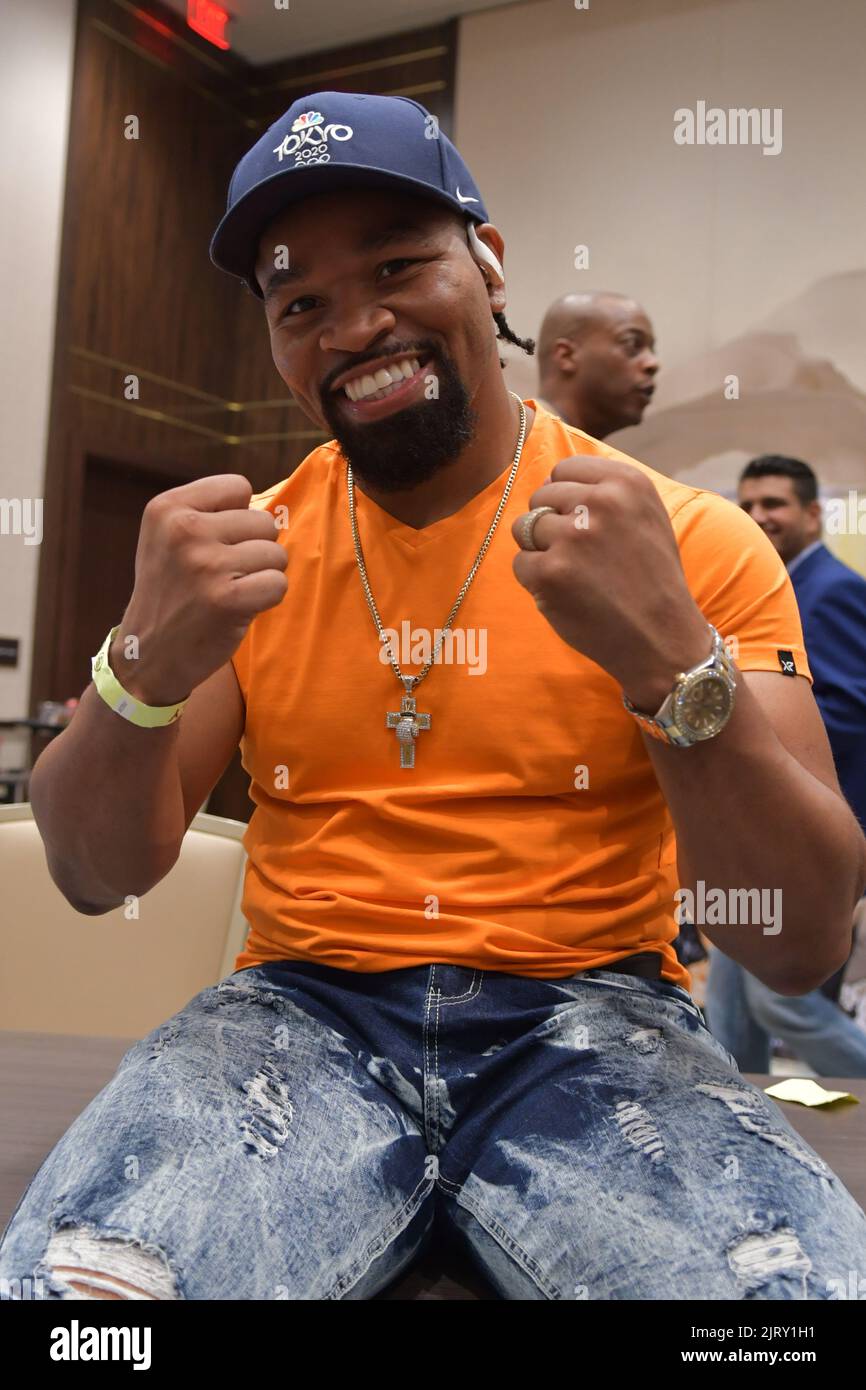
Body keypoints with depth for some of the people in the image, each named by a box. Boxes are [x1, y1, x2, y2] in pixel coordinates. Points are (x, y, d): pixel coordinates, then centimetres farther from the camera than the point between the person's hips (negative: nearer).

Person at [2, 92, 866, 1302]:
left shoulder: (691, 540, -3)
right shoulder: (246, 547, 5)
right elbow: (100, 877, 1)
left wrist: (673, 661, -26)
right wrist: (148, 670, -20)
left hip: (591, 1017, 0)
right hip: (304, 1008, 1)